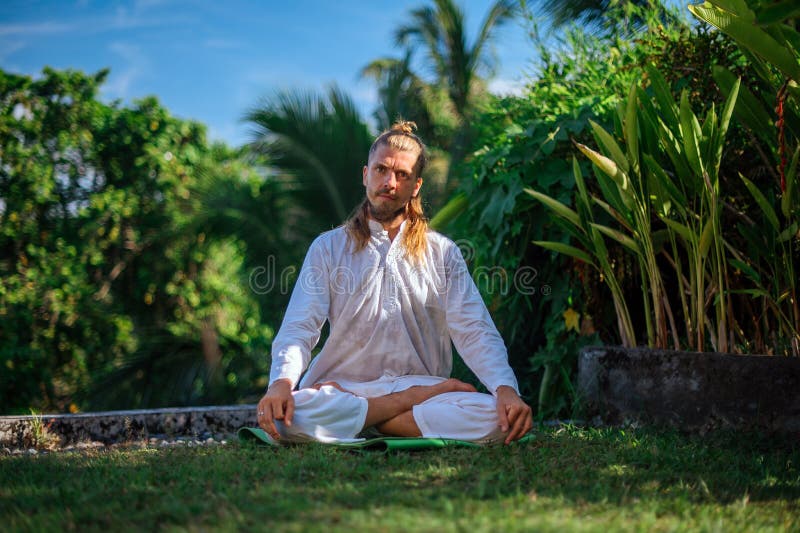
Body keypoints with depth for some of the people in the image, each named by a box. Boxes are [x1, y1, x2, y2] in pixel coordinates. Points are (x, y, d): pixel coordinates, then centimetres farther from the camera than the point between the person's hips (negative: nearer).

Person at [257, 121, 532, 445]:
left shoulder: (443, 253, 12)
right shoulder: (328, 248, 11)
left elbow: (475, 332, 0)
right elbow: (298, 329, -1)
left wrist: (506, 389, -21)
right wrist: (282, 382, -23)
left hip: (420, 383, 0)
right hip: (342, 387, 0)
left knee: (493, 417, -29)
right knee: (287, 414, -34)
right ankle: (417, 401, -18)